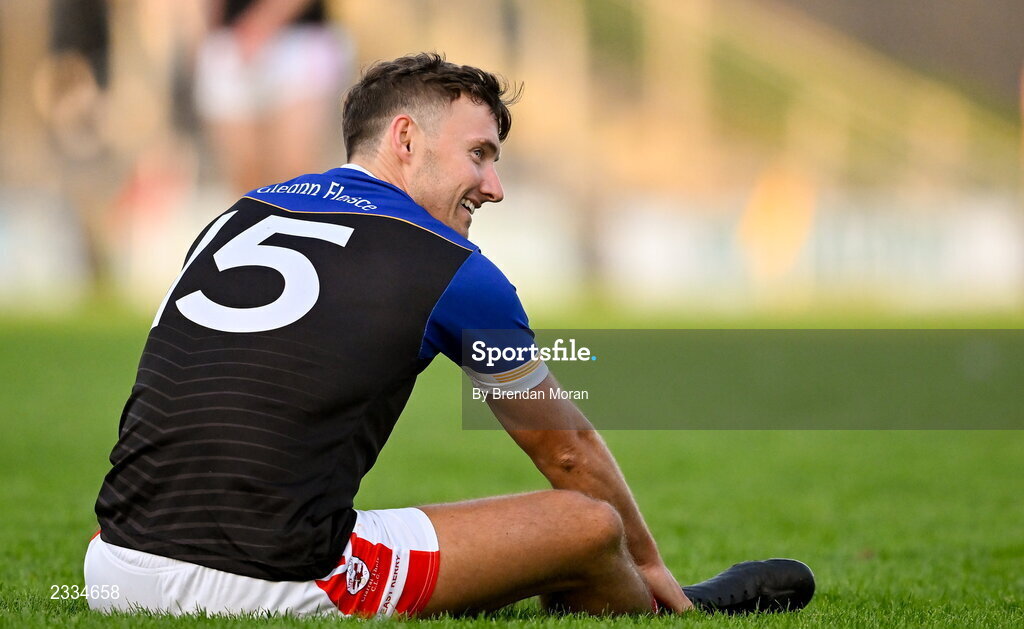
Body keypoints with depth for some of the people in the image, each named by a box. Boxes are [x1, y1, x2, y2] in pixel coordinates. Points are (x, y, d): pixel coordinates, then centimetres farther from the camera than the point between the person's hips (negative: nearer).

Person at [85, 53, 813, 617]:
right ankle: (675, 615, 41)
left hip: (115, 570, 6)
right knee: (590, 526, 7)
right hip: (269, 581, -6)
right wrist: (648, 563, 35)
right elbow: (566, 450, 18)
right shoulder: (452, 269, 2)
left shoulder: (234, 218, 18)